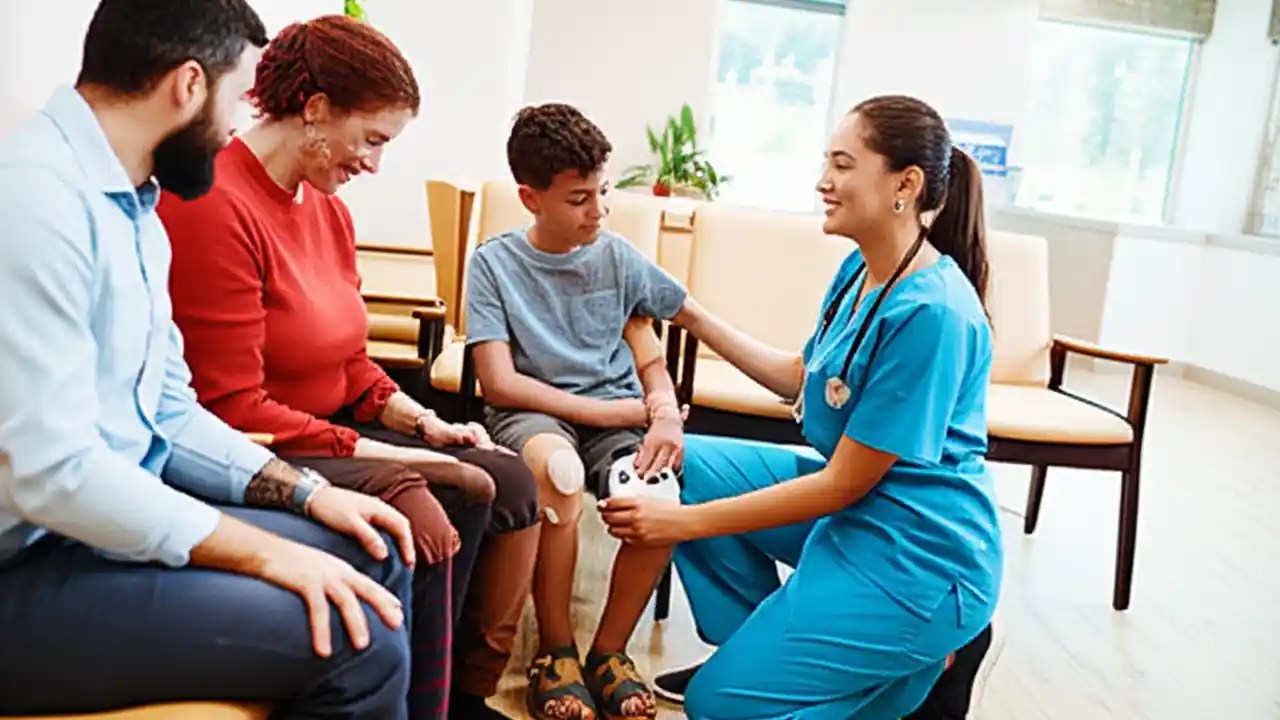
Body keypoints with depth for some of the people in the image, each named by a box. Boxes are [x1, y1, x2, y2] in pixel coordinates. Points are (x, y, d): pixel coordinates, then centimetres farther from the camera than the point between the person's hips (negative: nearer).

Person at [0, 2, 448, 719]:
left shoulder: (133, 207, 9)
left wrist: (306, 491, 2)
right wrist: (272, 555, -21)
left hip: (111, 517, 10)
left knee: (377, 561, 8)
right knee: (356, 639, -20)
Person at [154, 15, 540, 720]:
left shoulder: (329, 209, 7)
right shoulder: (214, 204, -20)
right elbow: (232, 408, -21)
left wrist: (422, 420, -1)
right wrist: (375, 452, -20)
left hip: (334, 432, 9)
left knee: (509, 483, -1)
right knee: (422, 515, -28)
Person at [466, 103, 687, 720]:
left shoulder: (619, 259, 5)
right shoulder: (494, 262, -3)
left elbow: (652, 363, 8)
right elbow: (500, 384, -8)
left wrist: (667, 418, -15)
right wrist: (607, 410, -12)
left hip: (617, 416, 3)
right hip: (532, 412, -2)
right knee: (558, 467, -38)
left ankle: (609, 649, -1)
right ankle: (554, 649, -12)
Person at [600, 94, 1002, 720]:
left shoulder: (931, 311, -26)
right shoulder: (859, 269, 1)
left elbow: (843, 484, -22)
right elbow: (802, 377, 16)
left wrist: (685, 521, -20)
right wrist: (695, 318, 12)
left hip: (916, 553, -9)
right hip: (850, 498, 9)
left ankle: (930, 657, 8)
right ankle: (763, 643, 14)